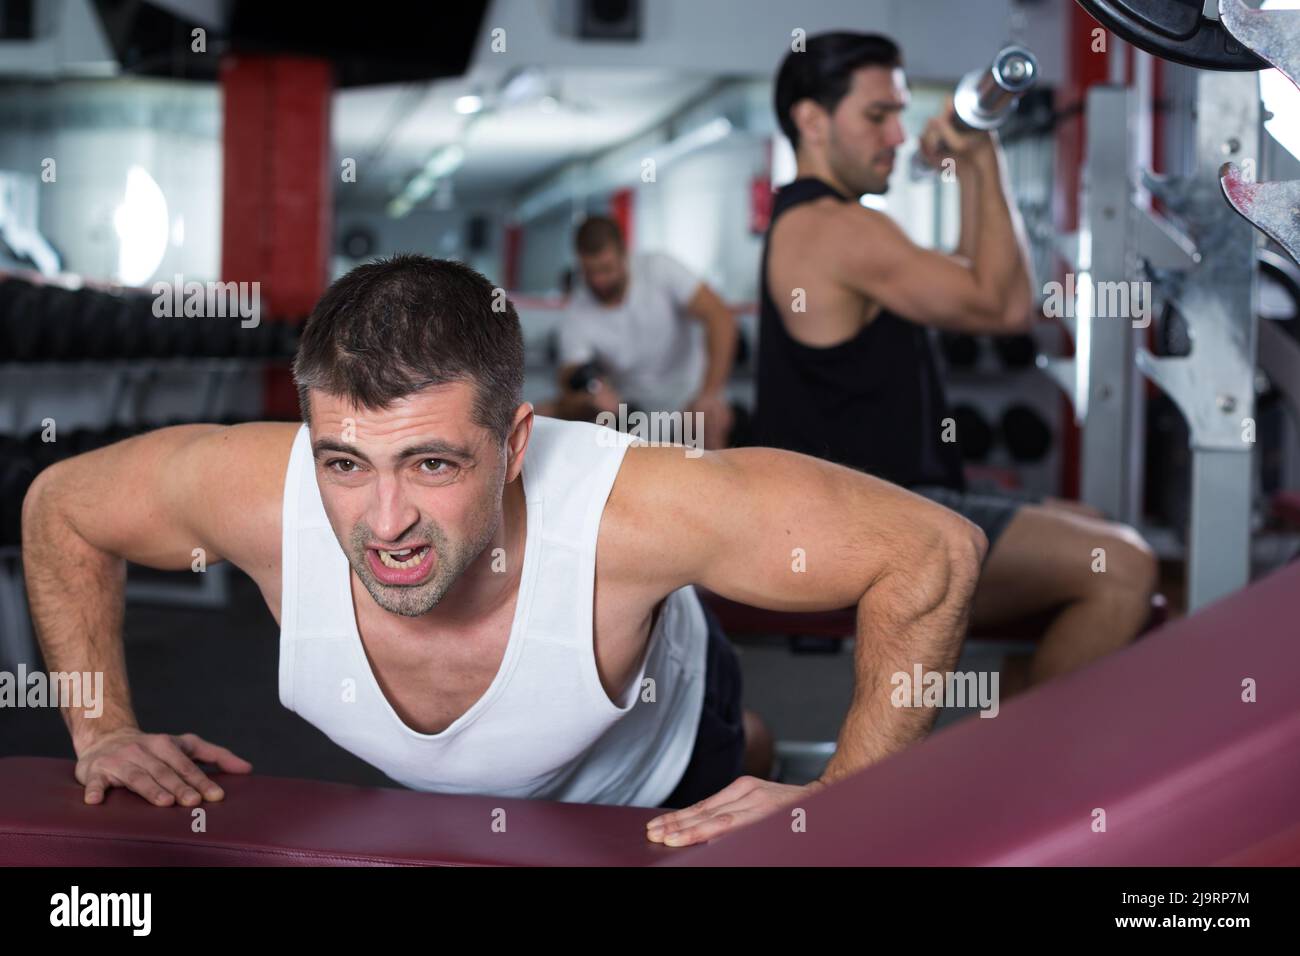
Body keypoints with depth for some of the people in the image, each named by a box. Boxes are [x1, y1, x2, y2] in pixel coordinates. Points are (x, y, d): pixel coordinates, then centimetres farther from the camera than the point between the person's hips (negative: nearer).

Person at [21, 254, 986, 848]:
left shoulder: (628, 510, -46)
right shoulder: (255, 489, -38)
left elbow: (937, 549, -38)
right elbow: (60, 506, -15)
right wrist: (104, 733, -21)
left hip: (665, 791, -3)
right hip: (425, 810, 3)